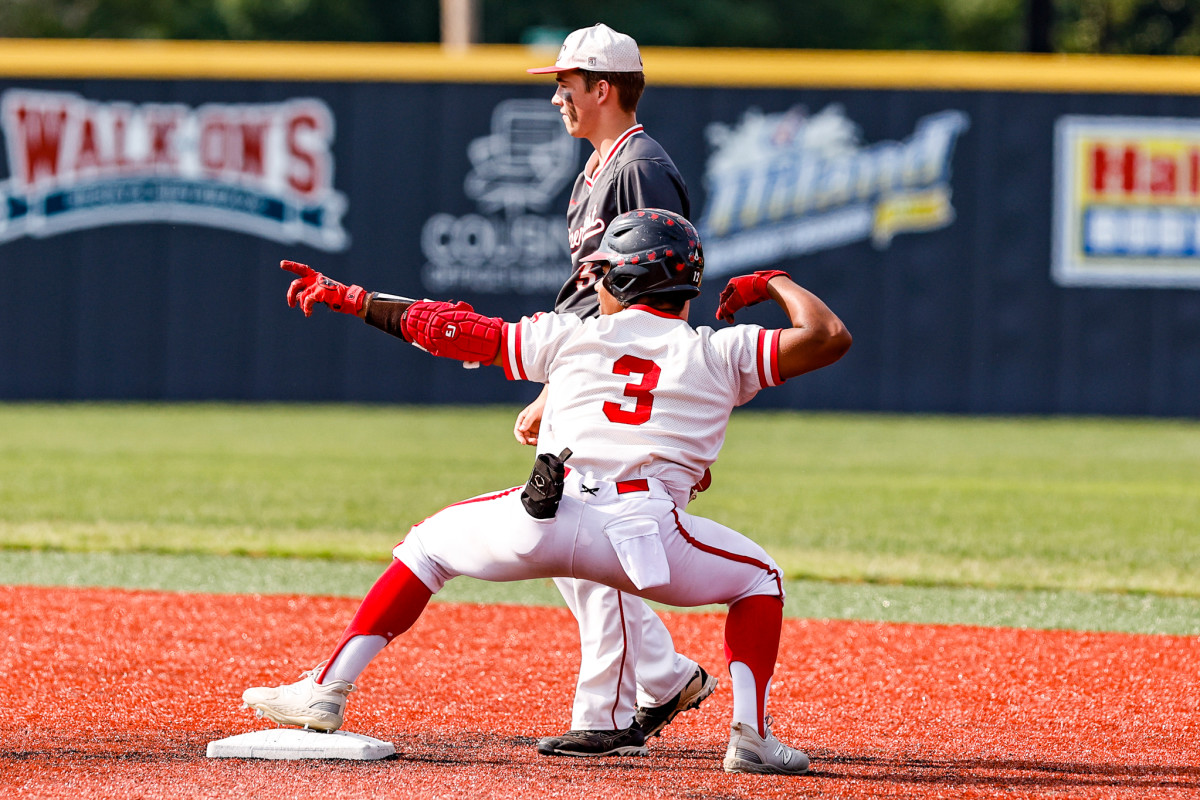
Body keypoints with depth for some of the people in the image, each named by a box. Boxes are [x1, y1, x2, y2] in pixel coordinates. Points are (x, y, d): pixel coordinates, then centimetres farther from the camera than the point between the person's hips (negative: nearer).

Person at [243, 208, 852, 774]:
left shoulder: (570, 336, 20)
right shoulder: (720, 354, 16)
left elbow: (455, 331, 23)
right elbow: (828, 338, 9)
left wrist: (349, 297, 32)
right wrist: (775, 285, 29)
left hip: (544, 519, 1)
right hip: (647, 531, -1)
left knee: (427, 545, 27)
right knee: (758, 579, 26)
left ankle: (327, 691, 16)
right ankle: (751, 735, 7)